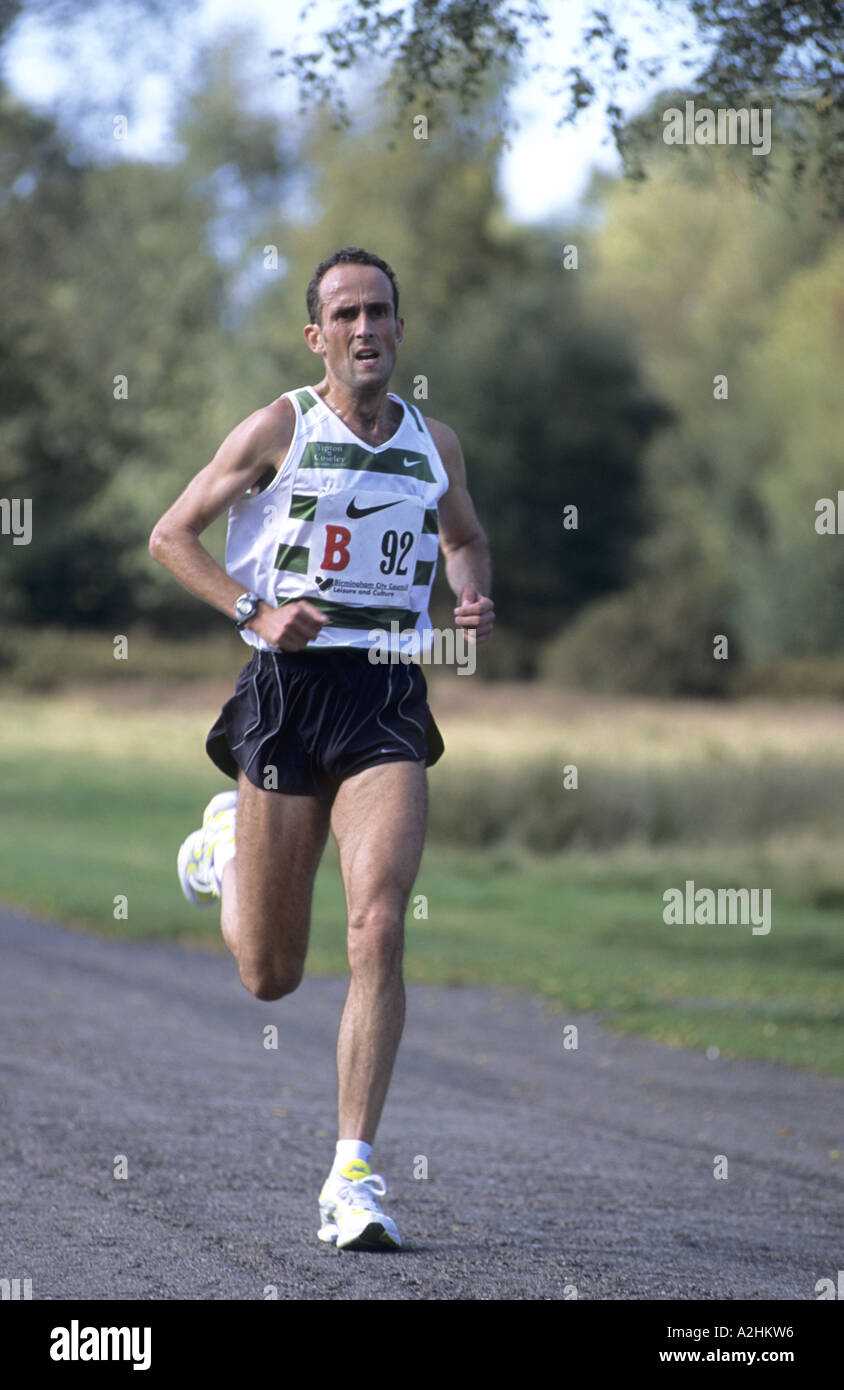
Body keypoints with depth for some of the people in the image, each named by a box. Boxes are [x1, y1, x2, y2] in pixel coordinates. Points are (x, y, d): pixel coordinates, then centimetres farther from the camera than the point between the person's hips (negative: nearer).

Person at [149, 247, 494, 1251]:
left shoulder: (435, 443, 9)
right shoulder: (279, 430, -1)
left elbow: (465, 538, 29)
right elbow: (171, 535, 5)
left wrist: (474, 601, 7)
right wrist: (253, 611, -10)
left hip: (390, 700, 2)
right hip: (288, 689, -2)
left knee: (378, 926, -18)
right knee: (270, 976, 6)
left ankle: (354, 1178, -13)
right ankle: (227, 847, 43)